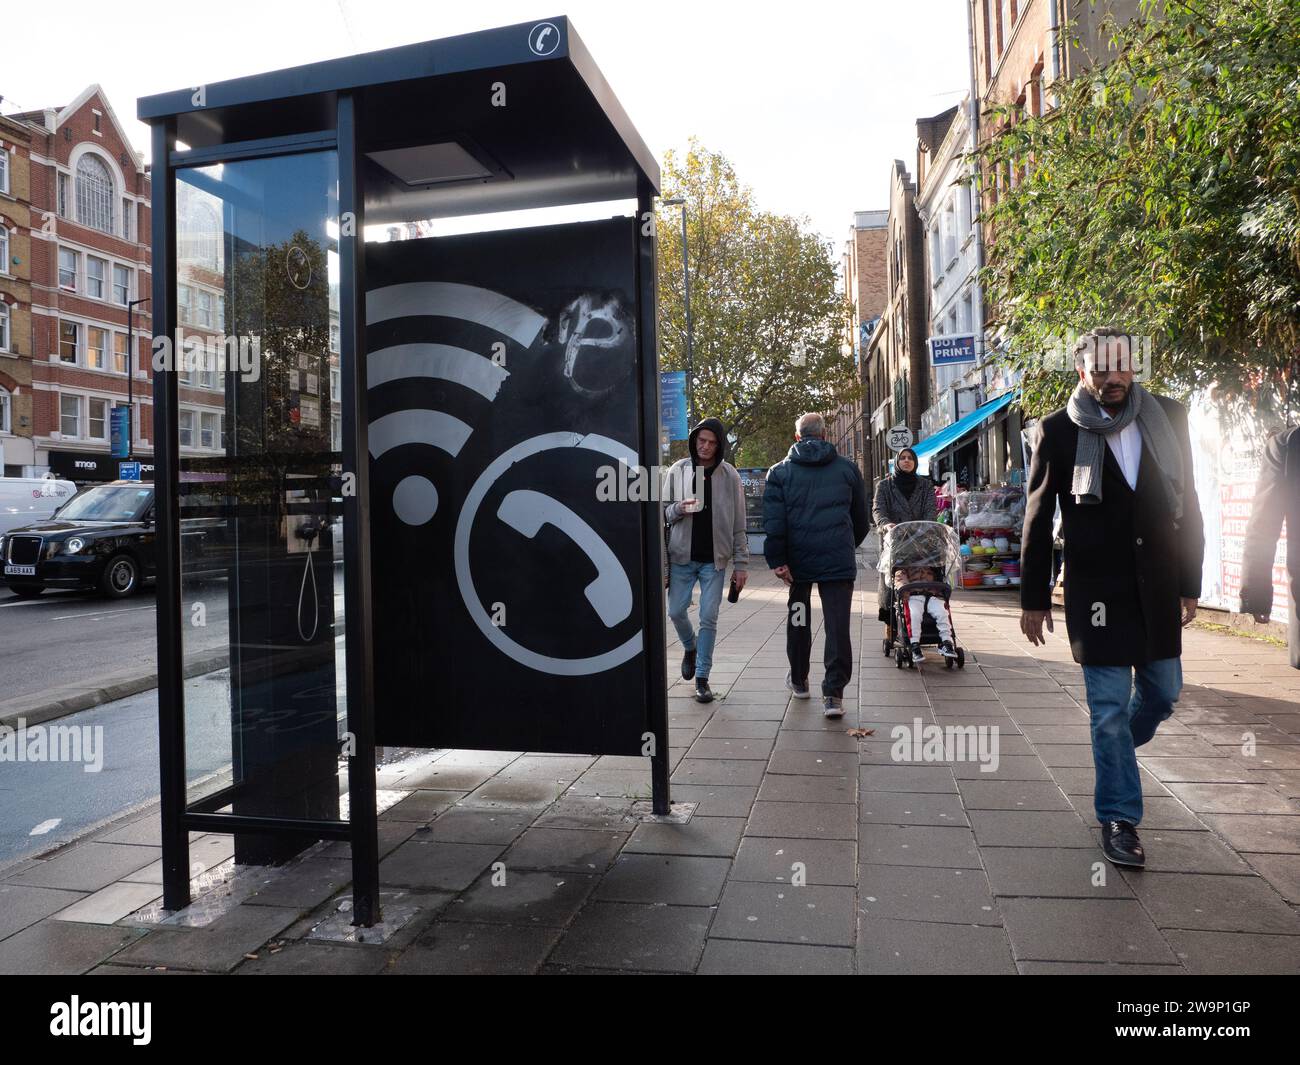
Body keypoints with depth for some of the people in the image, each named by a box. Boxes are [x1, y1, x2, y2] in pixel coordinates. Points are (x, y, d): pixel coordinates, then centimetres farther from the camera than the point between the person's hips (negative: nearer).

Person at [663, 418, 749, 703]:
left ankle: (702, 677, 12)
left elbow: (738, 524, 2)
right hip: (682, 556, 1)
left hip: (715, 559, -1)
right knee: (676, 610, 4)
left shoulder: (729, 475, -1)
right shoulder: (677, 470, 1)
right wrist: (678, 509, -18)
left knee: (709, 618, 0)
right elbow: (664, 512, 5)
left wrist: (741, 563, -1)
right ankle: (690, 648, 36)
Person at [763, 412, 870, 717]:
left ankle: (799, 680, 32)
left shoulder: (780, 472, 4)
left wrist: (777, 560, -9)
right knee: (838, 625, -1)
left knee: (798, 620, 17)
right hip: (838, 560, 0)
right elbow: (861, 519, 16)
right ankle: (833, 694, -5)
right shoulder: (847, 468, 8)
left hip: (798, 560, 1)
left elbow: (774, 521, -8)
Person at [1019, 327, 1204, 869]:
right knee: (1110, 706, 0)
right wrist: (1034, 598, -1)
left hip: (1158, 584, 4)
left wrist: (1190, 582, 6)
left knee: (1163, 691, 15)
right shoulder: (1059, 430, -4)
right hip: (1097, 589, -4)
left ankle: (1115, 753, 45)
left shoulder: (1168, 417, 5)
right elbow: (1038, 518, -1)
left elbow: (1187, 502, 9)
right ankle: (1119, 819, 14)